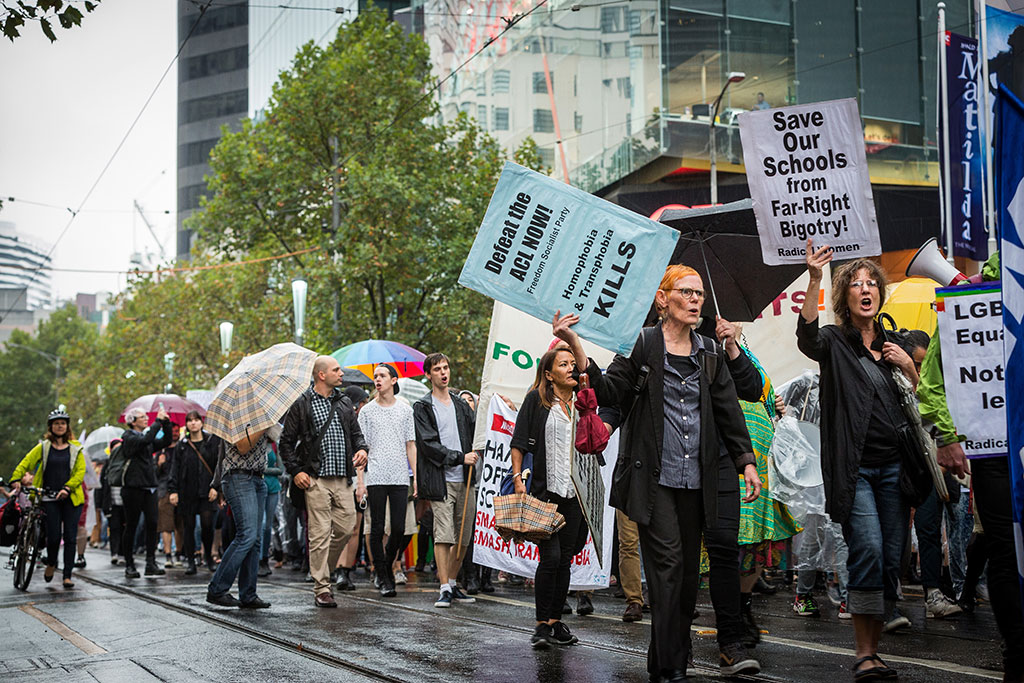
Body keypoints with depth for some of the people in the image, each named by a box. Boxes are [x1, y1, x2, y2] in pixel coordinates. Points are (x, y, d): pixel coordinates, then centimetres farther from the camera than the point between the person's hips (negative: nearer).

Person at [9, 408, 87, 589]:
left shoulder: (75, 448, 8)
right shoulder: (43, 447, 8)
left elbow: (81, 471, 0)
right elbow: (25, 463, 1)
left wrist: (67, 487, -14)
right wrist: (16, 480, -16)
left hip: (71, 498, 1)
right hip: (49, 498, -1)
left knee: (70, 537, -4)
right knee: (54, 536, -7)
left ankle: (67, 576, 2)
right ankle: (51, 564, 23)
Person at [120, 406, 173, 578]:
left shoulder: (146, 435, 17)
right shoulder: (129, 437, -5)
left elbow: (165, 441, 13)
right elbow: (145, 440, -23)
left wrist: (166, 423, 2)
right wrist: (158, 421, -18)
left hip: (149, 486, 6)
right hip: (133, 487, -6)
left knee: (152, 523, -3)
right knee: (131, 526, 0)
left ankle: (151, 563, -2)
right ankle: (129, 565, 7)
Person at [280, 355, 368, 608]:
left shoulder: (344, 403, 16)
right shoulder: (301, 404, -1)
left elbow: (356, 432, 22)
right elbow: (286, 442, 2)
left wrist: (361, 448, 0)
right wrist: (295, 471, -8)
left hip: (343, 479, 5)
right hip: (316, 480, -5)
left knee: (346, 528, 3)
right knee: (320, 534, -6)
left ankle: (322, 570, 25)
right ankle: (321, 589, -2)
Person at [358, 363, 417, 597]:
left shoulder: (405, 410, 10)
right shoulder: (367, 411, 6)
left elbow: (410, 445, 11)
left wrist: (416, 476, 4)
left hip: (400, 477, 1)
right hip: (376, 478, -1)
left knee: (399, 529, -1)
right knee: (377, 529, -1)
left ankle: (388, 566, 22)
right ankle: (383, 578, 6)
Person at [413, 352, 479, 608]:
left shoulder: (461, 404, 16)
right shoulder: (422, 408, 2)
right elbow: (429, 444, -7)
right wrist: (460, 457, -13)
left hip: (465, 480, 5)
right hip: (440, 479, -5)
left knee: (463, 537, 7)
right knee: (443, 534, -10)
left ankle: (452, 583, 19)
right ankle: (444, 589, -8)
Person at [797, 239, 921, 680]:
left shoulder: (891, 344, 17)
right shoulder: (835, 342, 2)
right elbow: (807, 336, -23)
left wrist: (908, 365, 3)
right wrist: (813, 281, -35)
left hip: (893, 464, 5)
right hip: (854, 466, -5)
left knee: (892, 559, 2)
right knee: (868, 548, -19)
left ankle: (873, 647, 11)